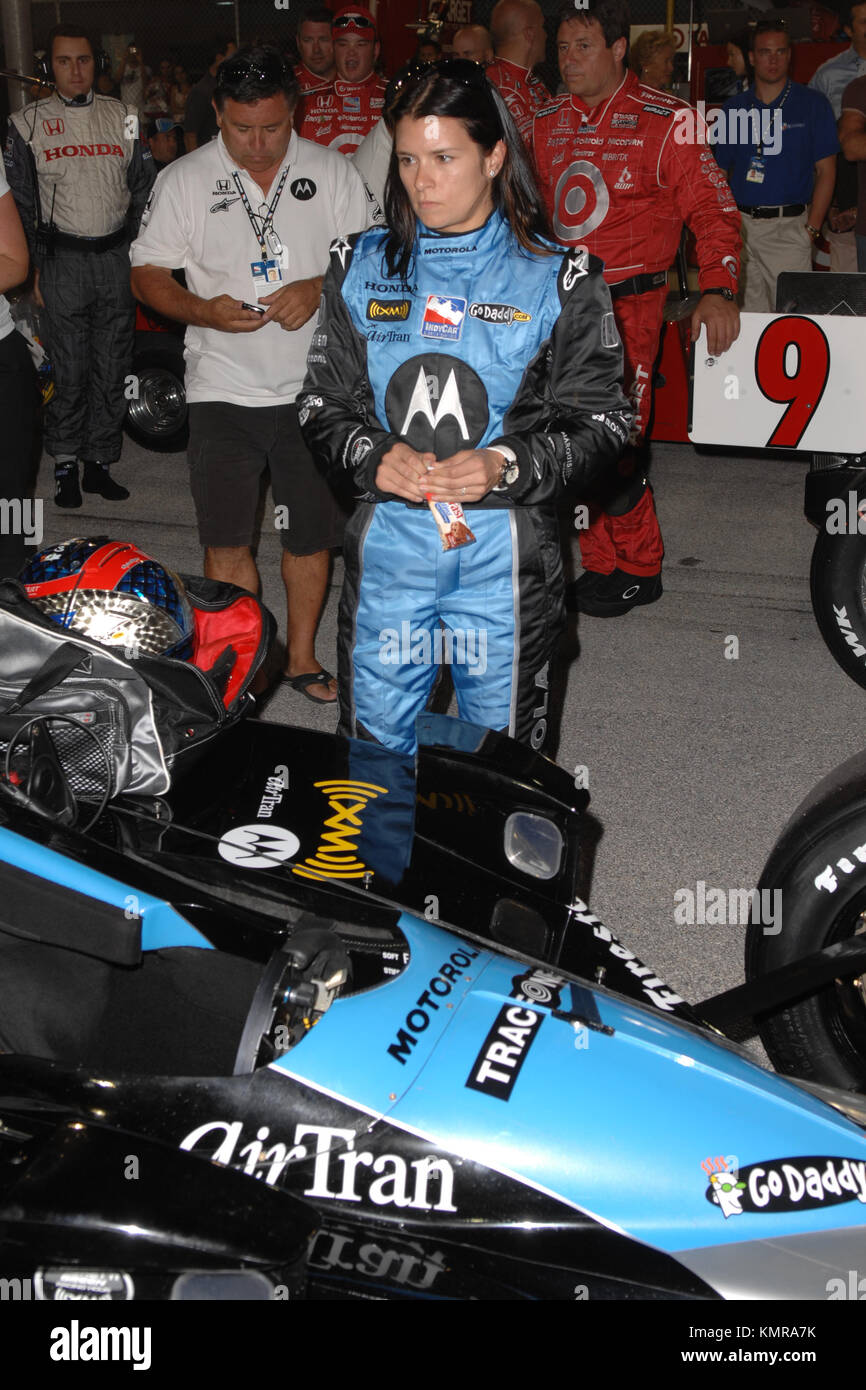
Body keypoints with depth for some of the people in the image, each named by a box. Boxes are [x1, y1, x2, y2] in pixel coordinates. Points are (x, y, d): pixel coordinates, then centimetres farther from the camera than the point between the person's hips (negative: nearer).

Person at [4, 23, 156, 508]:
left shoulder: (123, 117, 10)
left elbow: (145, 190, 12)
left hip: (118, 255, 2)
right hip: (64, 260, -2)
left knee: (112, 369, 4)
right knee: (70, 370, -4)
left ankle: (100, 463, 13)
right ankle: (65, 465, 6)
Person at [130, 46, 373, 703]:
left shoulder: (332, 171, 3)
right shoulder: (184, 180, 1)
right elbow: (148, 273, 3)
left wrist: (319, 288, -15)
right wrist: (204, 311, -16)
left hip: (314, 388, 1)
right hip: (223, 389, -1)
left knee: (311, 535, 9)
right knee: (227, 544, 1)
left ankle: (302, 656, 27)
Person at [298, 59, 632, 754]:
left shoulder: (558, 280, -2)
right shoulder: (363, 267, 6)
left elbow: (601, 421, -2)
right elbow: (323, 402, 8)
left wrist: (508, 466, -19)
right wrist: (373, 455, -13)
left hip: (505, 552, -2)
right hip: (388, 546, 2)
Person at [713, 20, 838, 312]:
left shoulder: (813, 104, 4)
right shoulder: (734, 108, 12)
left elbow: (826, 171, 2)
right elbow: (719, 172, 16)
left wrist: (812, 228, -8)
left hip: (789, 226, -3)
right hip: (739, 226, 3)